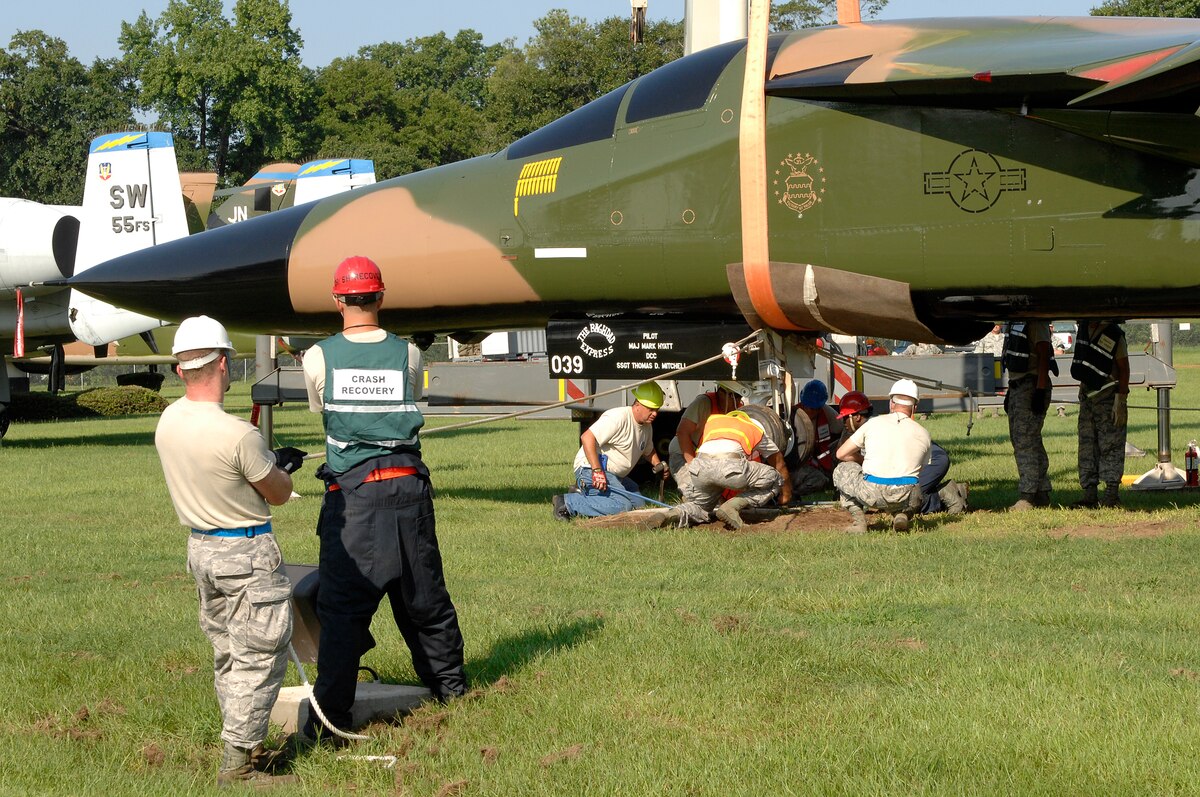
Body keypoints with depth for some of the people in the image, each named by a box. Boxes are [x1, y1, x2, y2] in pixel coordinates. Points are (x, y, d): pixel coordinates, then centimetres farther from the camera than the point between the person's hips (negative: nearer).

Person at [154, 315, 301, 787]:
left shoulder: (167, 423, -2)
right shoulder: (238, 435, -25)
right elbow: (279, 494, -10)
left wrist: (270, 460, 19)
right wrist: (282, 465, 12)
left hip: (200, 548, 8)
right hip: (246, 553, -8)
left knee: (228, 654, 17)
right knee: (259, 656, 0)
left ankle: (244, 747, 26)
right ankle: (238, 762, 1)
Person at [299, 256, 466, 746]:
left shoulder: (318, 359, -1)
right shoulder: (408, 355, 3)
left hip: (352, 493, -2)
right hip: (408, 485, 2)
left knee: (342, 608, -3)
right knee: (424, 596, 17)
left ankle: (328, 721, -8)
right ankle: (450, 686, 32)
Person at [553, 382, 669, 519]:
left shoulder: (646, 427, 11)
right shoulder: (619, 417, -20)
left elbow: (648, 451, 34)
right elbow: (587, 437, -28)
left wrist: (658, 465, 14)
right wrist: (597, 470, -33)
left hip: (616, 476, 11)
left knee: (639, 504, 9)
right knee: (622, 506, -27)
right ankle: (568, 502, -18)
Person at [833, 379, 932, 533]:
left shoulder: (873, 424, 8)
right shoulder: (923, 433, 11)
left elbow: (841, 454, 12)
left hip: (872, 494, -2)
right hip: (906, 498, 2)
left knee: (841, 470, 25)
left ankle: (858, 520, 6)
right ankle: (901, 515, 5)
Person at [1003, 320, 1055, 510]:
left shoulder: (1037, 323, -12)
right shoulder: (1015, 322, 16)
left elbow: (1043, 357, -17)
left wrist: (1040, 391, -22)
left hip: (1032, 386, -10)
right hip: (1017, 387, 10)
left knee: (1025, 441, -12)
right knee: (1018, 439, 12)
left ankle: (1027, 496, -12)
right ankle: (1042, 494, 18)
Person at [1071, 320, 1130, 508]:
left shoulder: (1113, 334, -16)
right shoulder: (1084, 327, 5)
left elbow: (1124, 368, -14)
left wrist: (1121, 401, -18)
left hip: (1108, 395, -7)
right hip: (1087, 393, 7)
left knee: (1110, 446, -5)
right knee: (1087, 445, 7)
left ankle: (1112, 493, -3)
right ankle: (1090, 494, 10)